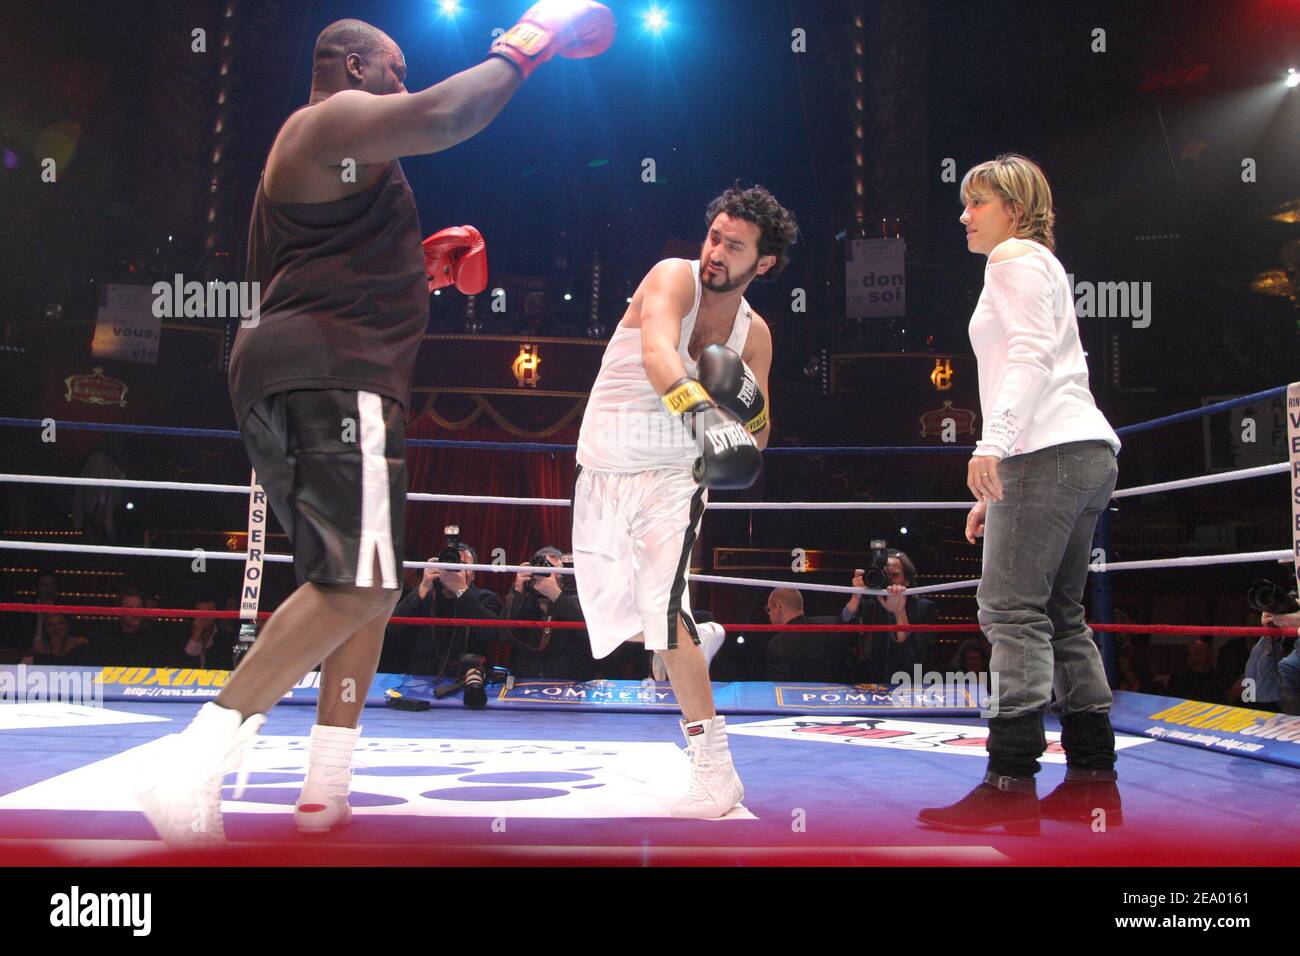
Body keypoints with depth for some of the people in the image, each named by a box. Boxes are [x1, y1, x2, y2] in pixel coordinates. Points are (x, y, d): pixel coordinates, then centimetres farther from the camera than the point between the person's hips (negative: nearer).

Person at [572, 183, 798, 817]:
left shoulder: (754, 332, 1)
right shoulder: (673, 278, -12)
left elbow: (755, 446, 7)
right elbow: (657, 353, -35)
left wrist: (751, 404, -15)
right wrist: (703, 411, -53)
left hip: (670, 477, 0)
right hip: (600, 474, 1)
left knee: (664, 611, -21)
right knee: (614, 618, 11)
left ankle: (715, 770, -15)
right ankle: (694, 637, 44)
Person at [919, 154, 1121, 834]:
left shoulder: (1015, 257, 2)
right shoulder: (1041, 268, 31)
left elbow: (1030, 355, -14)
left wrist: (993, 442, -25)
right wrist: (997, 492, 26)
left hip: (1050, 453, -10)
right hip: (1085, 453, 10)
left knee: (1011, 608, -15)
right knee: (1060, 615, 9)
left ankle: (1011, 782, -18)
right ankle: (1092, 772, 10)